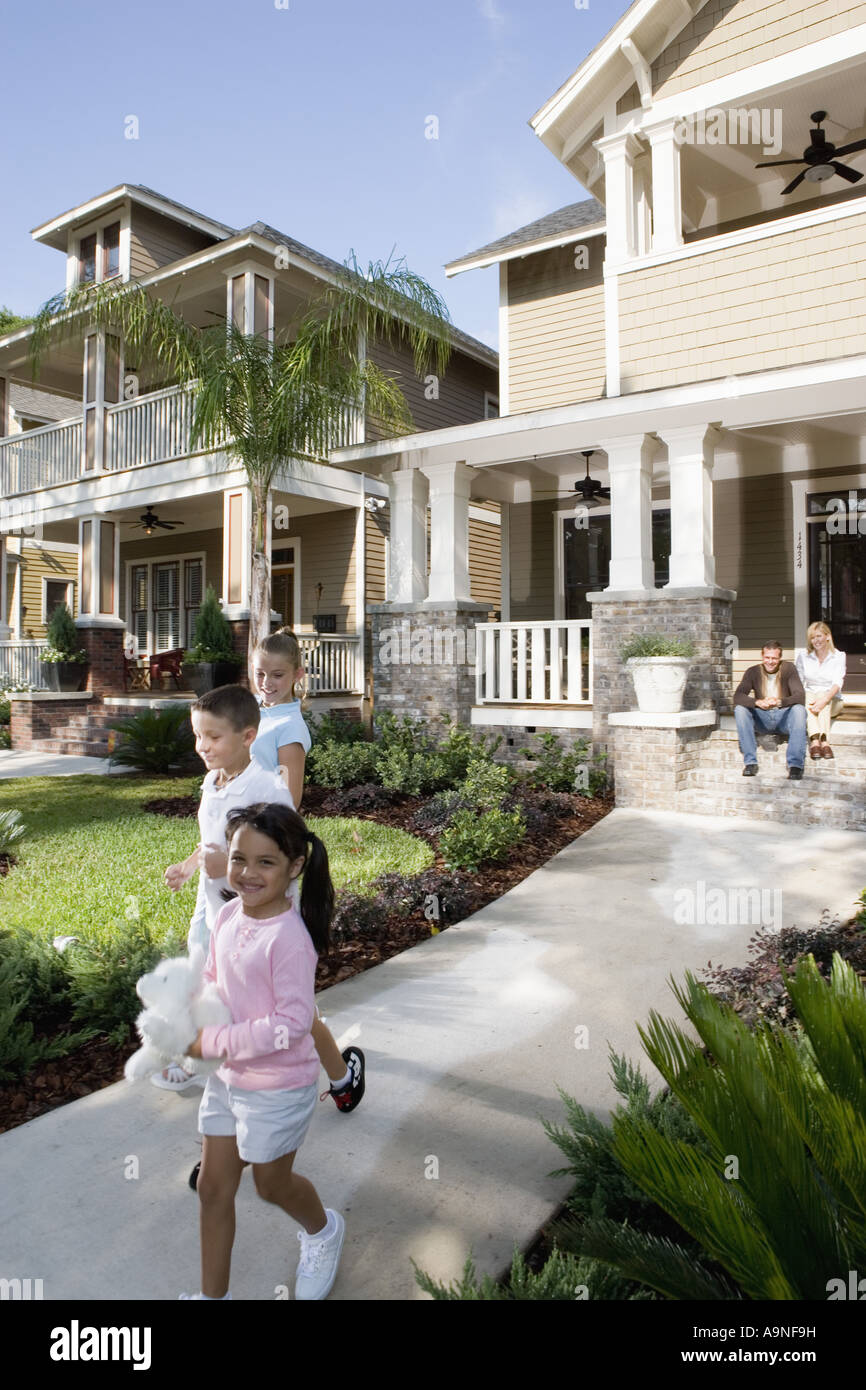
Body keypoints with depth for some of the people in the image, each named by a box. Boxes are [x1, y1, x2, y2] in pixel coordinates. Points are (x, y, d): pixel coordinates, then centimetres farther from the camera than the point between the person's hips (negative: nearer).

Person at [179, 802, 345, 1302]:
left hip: (278, 1087, -6)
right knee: (214, 1187, 17)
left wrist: (213, 1042, -23)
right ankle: (213, 1293, 39)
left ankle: (323, 1230, 51)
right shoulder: (229, 916, -8)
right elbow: (212, 980, 7)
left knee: (272, 1184, 18)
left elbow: (291, 1025, -28)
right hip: (227, 1078, 6)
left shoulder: (289, 937, -30)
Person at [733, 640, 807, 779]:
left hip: (784, 716, -1)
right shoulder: (753, 672, -1)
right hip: (762, 718, 1)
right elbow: (738, 696, -14)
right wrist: (758, 702, -34)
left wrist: (779, 702, -34)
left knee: (799, 709, -32)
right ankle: (750, 762, -24)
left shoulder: (788, 668, -4)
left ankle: (795, 764, -31)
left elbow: (800, 696, -14)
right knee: (740, 709, -25)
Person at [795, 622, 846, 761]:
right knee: (806, 697, -33)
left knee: (822, 695, -34)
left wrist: (825, 699, -34)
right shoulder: (803, 657, 11)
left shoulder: (838, 657, 2)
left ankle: (816, 741, -54)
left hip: (832, 701, -1)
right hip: (808, 699, 1)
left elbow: (838, 683, -14)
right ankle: (819, 740, -53)